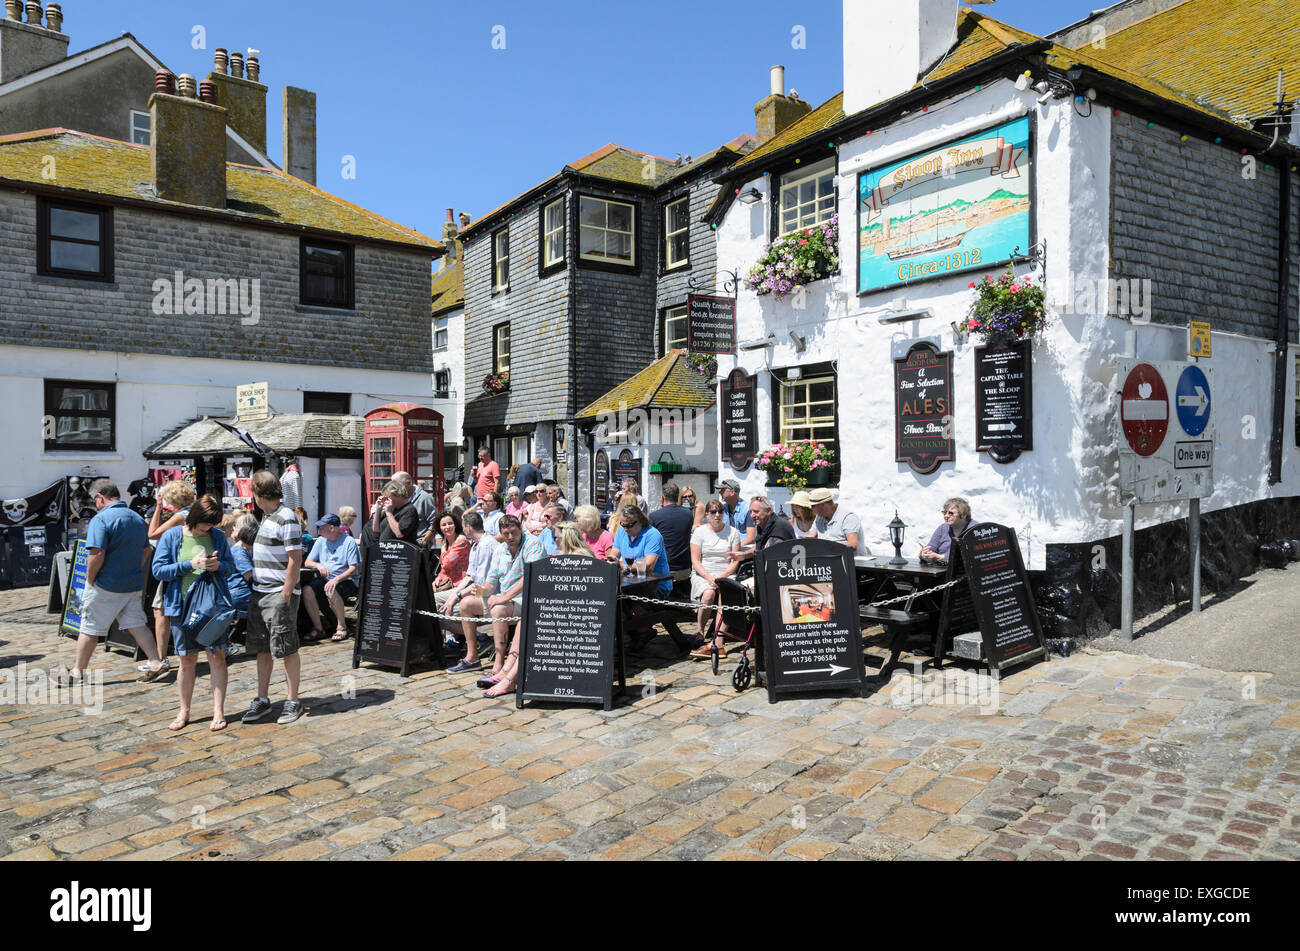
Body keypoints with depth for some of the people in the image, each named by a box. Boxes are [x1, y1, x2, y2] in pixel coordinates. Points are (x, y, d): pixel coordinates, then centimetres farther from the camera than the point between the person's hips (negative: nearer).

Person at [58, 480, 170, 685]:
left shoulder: (101, 519, -15)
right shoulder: (138, 519, 10)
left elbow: (97, 554, -22)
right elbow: (144, 553, 17)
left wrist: (89, 581, -10)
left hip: (106, 586, -7)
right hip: (134, 584, 7)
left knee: (90, 629, 7)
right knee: (137, 624, 11)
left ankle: (77, 671, 18)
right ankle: (156, 663, 4)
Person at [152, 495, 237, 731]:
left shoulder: (218, 536, 5)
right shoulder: (171, 536, 0)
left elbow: (231, 567, 10)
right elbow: (158, 569, -4)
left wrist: (219, 565, -12)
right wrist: (191, 564, -16)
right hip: (183, 606, -1)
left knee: (217, 657, -1)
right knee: (187, 661, 7)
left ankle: (218, 711, 9)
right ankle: (184, 712, 23)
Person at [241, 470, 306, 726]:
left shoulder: (286, 519, -14)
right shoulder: (266, 516, 14)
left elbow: (295, 560, -17)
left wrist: (285, 595, -18)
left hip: (280, 594, -9)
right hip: (258, 592, 9)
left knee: (287, 649, 0)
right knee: (262, 649, 13)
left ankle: (293, 701, 10)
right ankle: (262, 699, 23)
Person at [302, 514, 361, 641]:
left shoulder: (349, 542, -5)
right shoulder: (321, 541, 13)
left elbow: (353, 568, -11)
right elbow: (307, 563, 12)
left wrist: (336, 579, -26)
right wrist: (318, 565, -12)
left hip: (346, 580, -5)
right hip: (324, 579, 5)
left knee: (331, 591, -36)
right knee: (307, 590, -24)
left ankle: (342, 626, -18)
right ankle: (318, 628, -13)